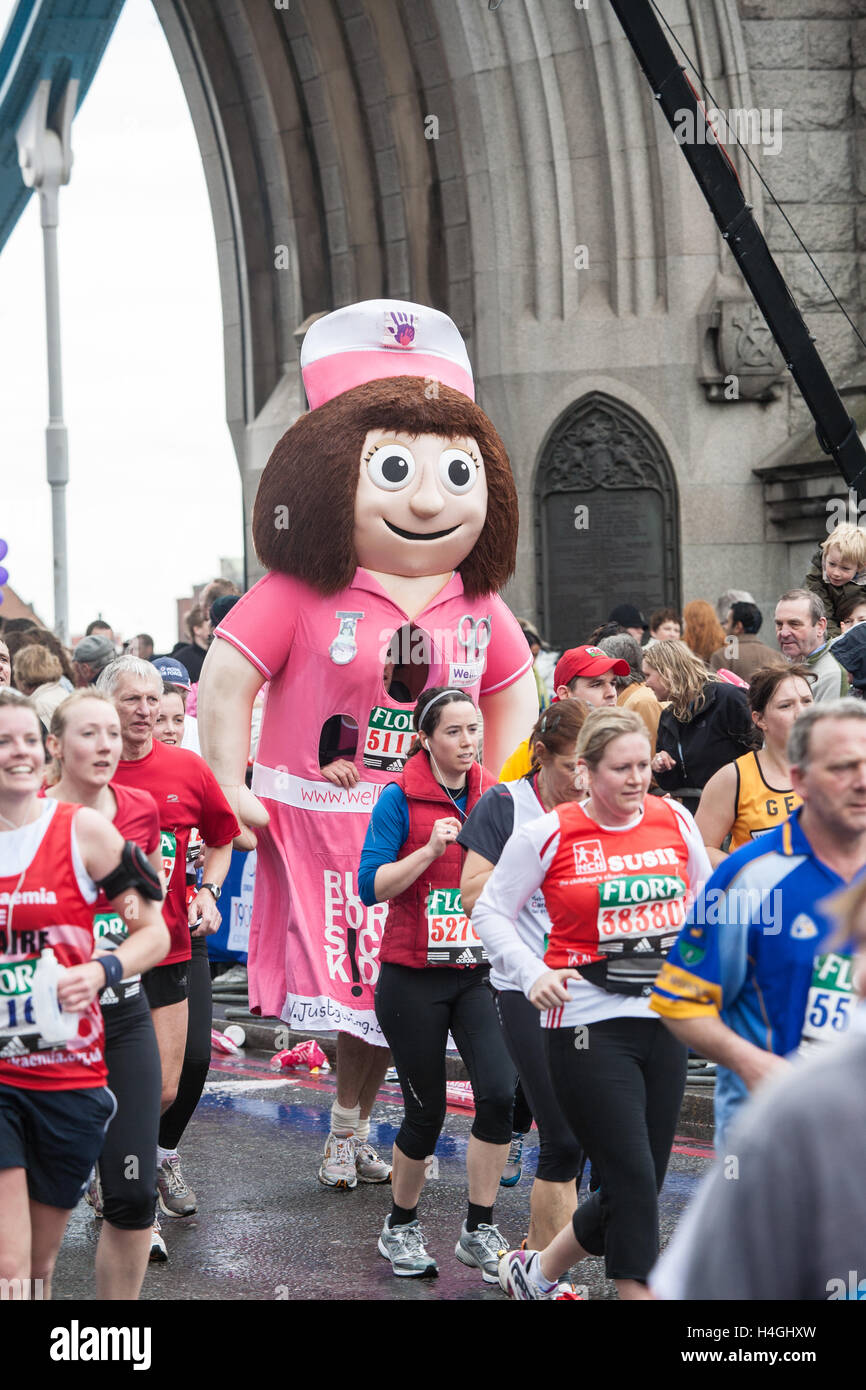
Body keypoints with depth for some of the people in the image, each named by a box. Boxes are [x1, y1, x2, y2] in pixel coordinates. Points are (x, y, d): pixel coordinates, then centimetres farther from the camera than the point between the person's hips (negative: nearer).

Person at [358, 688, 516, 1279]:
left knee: (500, 1092, -14)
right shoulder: (401, 799, -7)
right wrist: (430, 849, -22)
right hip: (414, 977, -3)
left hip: (480, 973, 3)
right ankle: (401, 1227, 28)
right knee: (426, 1112, 4)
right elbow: (372, 886, -12)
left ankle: (480, 1231, 0)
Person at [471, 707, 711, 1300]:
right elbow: (492, 911, 2)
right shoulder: (550, 834, -7)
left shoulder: (676, 821, 5)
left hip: (666, 1021, 5)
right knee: (634, 1184, -11)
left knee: (640, 1189, 12)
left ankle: (535, 1271, 34)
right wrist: (533, 973, -12)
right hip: (588, 1024, -5)